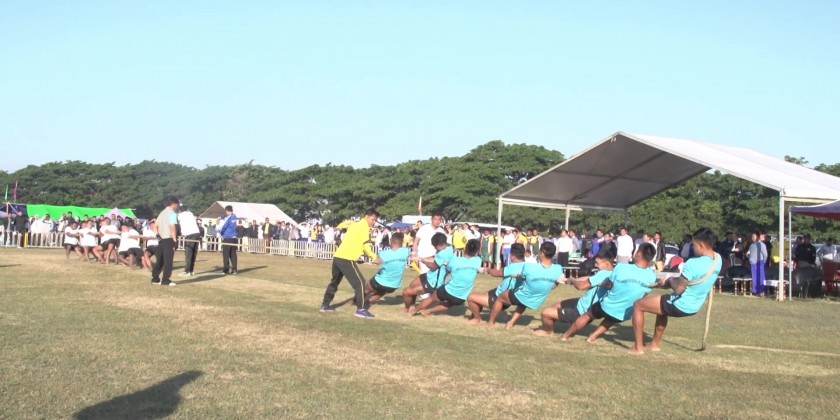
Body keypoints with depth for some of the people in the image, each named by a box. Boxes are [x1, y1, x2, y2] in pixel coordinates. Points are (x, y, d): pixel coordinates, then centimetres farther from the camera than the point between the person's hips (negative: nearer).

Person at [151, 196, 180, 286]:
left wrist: (156, 234, 6)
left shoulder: (162, 213, 17)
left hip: (161, 239, 8)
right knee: (168, 260, -4)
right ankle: (165, 280, -3)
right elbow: (172, 228, -19)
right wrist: (175, 239, -14)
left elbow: (155, 225, 15)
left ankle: (155, 279, 16)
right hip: (169, 239, -8)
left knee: (159, 260, 13)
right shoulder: (172, 213, -10)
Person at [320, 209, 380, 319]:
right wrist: (374, 257, -6)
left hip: (337, 256, 9)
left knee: (334, 282, 23)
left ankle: (325, 305, 29)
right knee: (360, 282, -5)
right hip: (347, 259, -9)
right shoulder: (364, 227, -4)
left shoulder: (355, 225, 22)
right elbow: (366, 246, -12)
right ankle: (361, 309, -8)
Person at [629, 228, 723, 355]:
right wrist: (677, 280, 8)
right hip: (695, 307, 8)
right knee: (663, 302, 36)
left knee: (638, 305, 7)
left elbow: (678, 289, -23)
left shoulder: (693, 264, -30)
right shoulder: (718, 259, -5)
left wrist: (671, 280, -3)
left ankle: (638, 347, 9)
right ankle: (656, 344, 39)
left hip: (680, 306, -8)